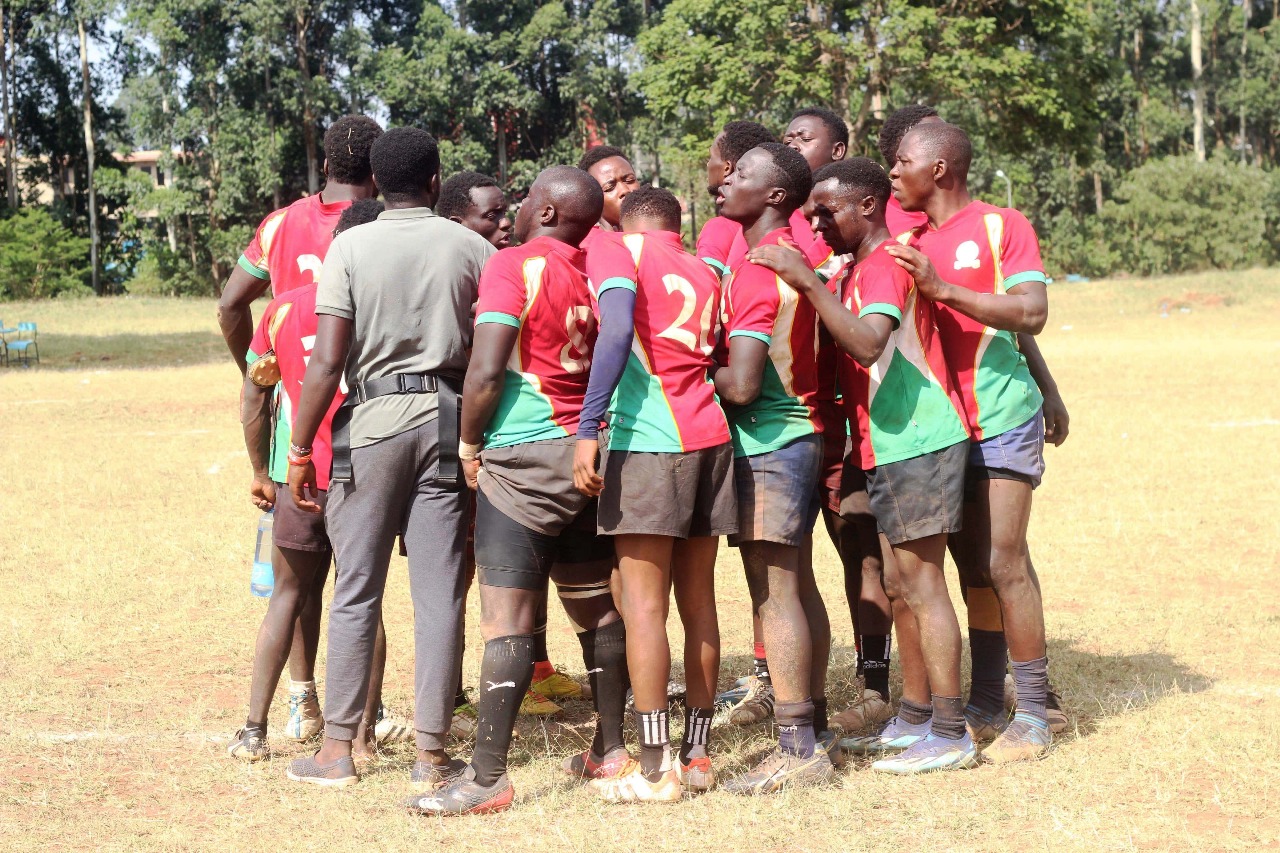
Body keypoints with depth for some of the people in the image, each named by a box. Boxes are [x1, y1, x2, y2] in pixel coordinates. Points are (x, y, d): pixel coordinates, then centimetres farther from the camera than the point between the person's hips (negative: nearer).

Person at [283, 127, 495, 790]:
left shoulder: (350, 246, -3)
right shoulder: (472, 247, 3)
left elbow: (326, 362, -8)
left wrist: (301, 448, -2)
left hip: (373, 417, -1)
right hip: (448, 418, 1)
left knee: (356, 590, 6)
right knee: (439, 594, 4)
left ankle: (337, 748, 10)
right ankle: (431, 753, 7)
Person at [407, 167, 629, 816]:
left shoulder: (513, 265, -9)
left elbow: (485, 372, -15)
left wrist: (469, 445, -2)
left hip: (524, 455, -7)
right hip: (590, 454, 7)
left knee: (506, 619, -9)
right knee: (598, 609, 16)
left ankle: (488, 778, -10)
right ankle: (611, 749, 25)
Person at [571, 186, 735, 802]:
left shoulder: (615, 250, 2)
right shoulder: (704, 273, 20)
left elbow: (617, 334, -13)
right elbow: (716, 359, 15)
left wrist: (588, 429, -17)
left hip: (648, 438, -6)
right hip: (710, 433, 6)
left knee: (644, 604, -4)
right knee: (698, 600, 11)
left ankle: (654, 768, -5)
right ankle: (696, 755, 17)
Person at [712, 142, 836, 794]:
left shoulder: (757, 272, -18)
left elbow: (740, 384, -24)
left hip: (767, 442, -10)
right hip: (800, 434, 10)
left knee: (774, 593, -7)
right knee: (798, 586, 14)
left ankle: (797, 750, -6)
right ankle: (811, 726, 22)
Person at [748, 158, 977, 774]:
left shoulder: (884, 265, -14)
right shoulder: (854, 270, 17)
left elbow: (868, 345, -30)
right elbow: (844, 350, 19)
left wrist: (808, 282, -28)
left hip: (917, 442, -10)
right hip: (892, 445, 10)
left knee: (920, 583, -8)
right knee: (902, 582, 14)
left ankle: (950, 735, -5)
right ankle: (915, 719, 22)